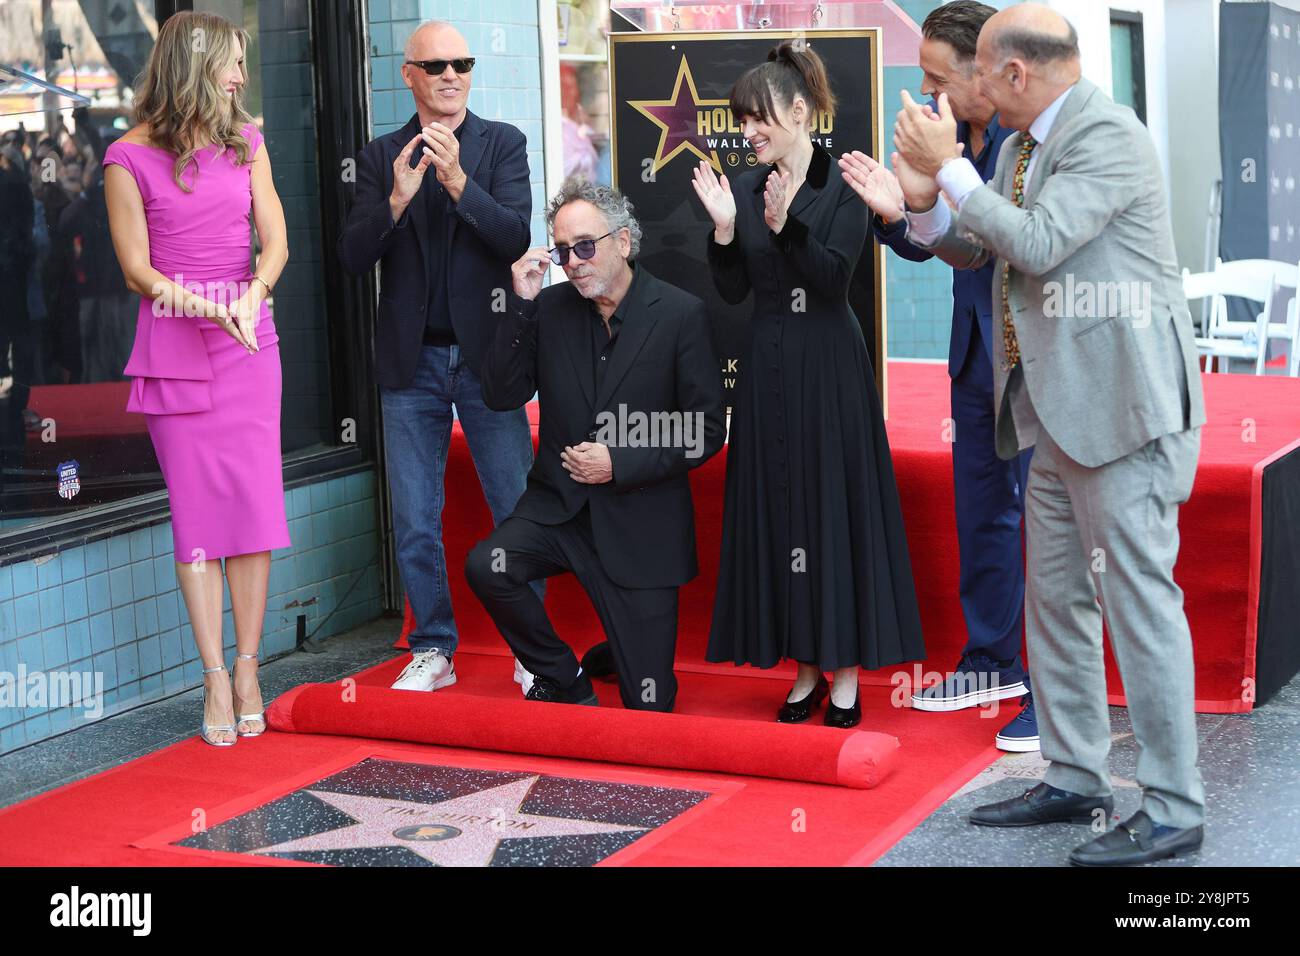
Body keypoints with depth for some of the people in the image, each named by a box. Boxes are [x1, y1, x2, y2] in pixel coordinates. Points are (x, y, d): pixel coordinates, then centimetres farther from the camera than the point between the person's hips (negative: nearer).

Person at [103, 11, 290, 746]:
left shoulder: (246, 142, 11)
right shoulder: (132, 157, -2)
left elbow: (276, 239, 4)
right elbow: (138, 269, -4)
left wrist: (253, 294, -16)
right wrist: (205, 307, -20)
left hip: (249, 342, 3)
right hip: (173, 347, -3)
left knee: (255, 500, -3)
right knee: (196, 511, -2)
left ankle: (247, 669, 4)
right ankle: (215, 678, 1)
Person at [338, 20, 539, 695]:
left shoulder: (503, 144, 4)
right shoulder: (381, 158, 8)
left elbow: (516, 237, -10)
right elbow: (353, 258, -1)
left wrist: (458, 181, -24)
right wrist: (396, 201, -18)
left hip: (486, 354, -2)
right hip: (411, 362, 2)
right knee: (414, 524, 7)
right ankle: (433, 650, 19)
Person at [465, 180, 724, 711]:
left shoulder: (681, 314, -8)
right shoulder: (549, 307, 2)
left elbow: (706, 431, -7)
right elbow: (501, 395, -3)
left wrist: (620, 464, -17)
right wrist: (522, 304, -12)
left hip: (640, 523, -3)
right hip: (559, 505, 3)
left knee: (649, 706, -2)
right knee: (486, 567, -29)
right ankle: (564, 683, -4)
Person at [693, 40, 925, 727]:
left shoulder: (842, 188, -5)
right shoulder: (744, 188, 7)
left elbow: (833, 276, -15)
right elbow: (733, 291, 4)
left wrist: (783, 225, -26)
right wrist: (724, 228, -11)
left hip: (830, 369, -4)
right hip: (768, 368, 5)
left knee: (837, 507, -1)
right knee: (776, 510, 6)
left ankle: (846, 674, 7)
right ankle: (806, 669, 16)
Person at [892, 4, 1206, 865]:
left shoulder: (1110, 135, -14)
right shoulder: (1022, 147, 14)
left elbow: (1037, 245, -24)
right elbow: (971, 251, 21)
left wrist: (952, 167, -16)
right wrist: (927, 203, 2)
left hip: (1125, 405, -10)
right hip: (1062, 412, 10)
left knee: (1139, 599, -7)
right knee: (1055, 598, 15)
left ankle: (1174, 809, 1)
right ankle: (1075, 780, 26)